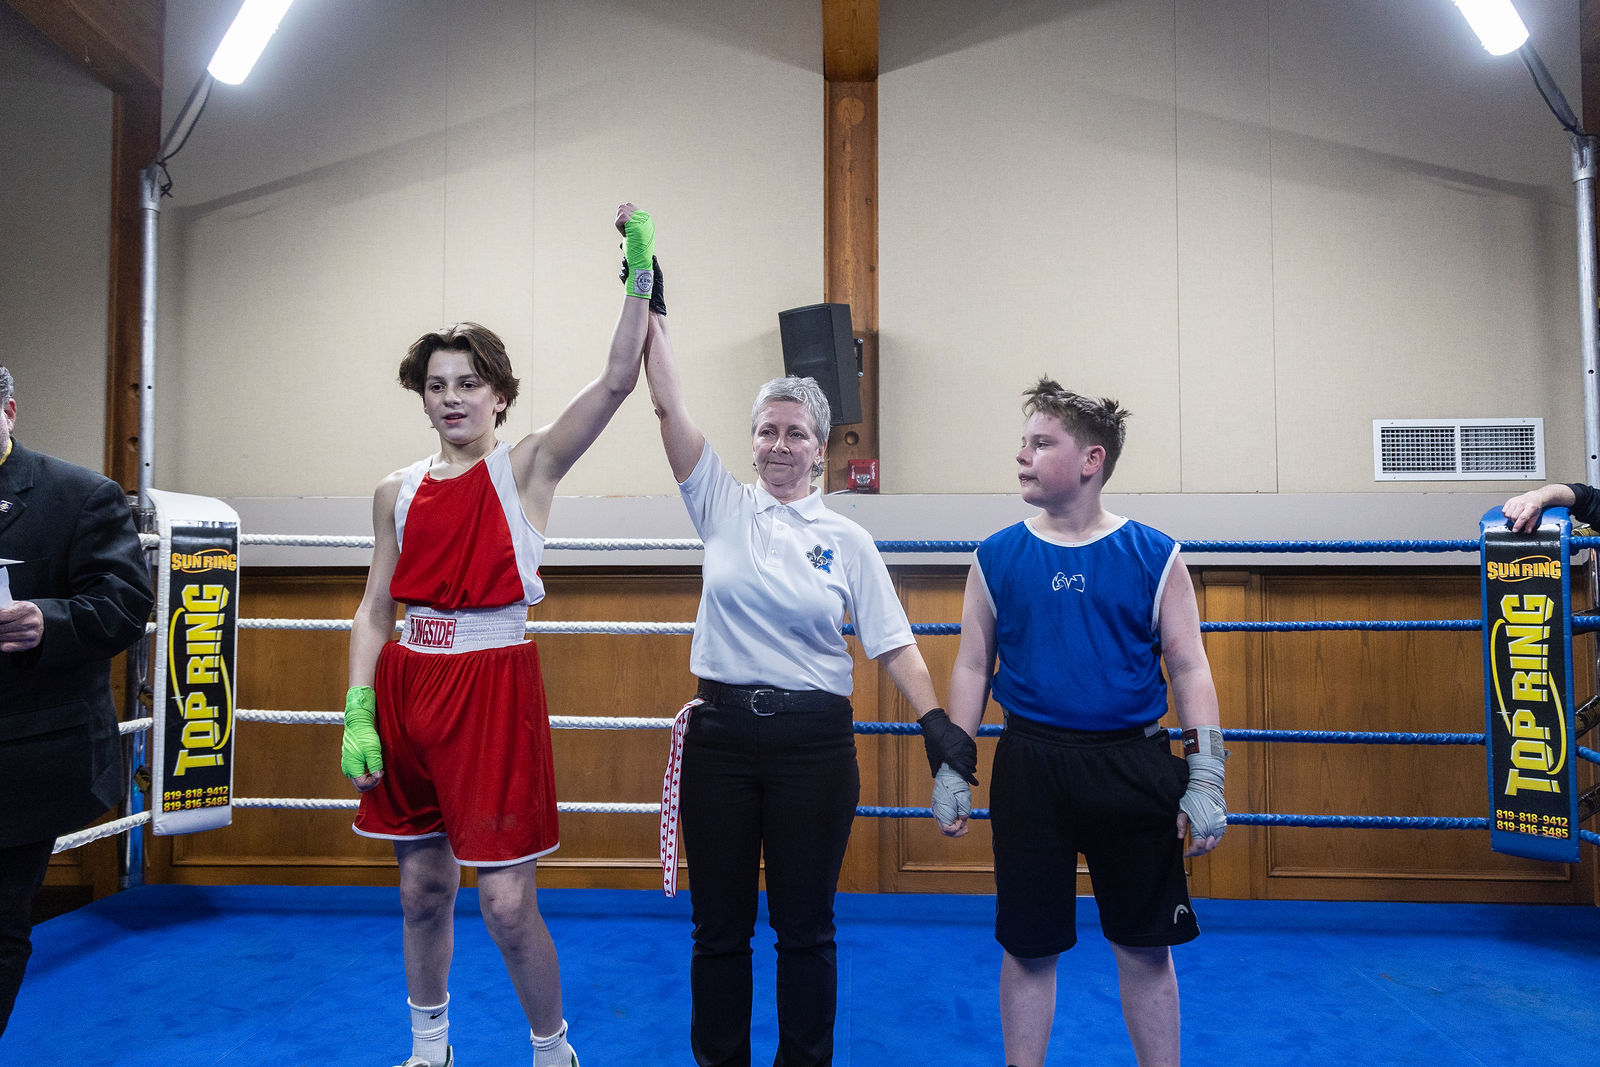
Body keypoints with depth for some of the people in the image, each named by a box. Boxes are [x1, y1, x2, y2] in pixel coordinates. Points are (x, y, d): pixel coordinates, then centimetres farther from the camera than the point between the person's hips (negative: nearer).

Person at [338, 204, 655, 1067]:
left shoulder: (527, 466, -2)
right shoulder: (398, 492, 9)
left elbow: (616, 380, -13)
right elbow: (375, 610, 9)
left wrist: (639, 275, -19)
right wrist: (357, 712, 1)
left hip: (494, 686, -4)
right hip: (406, 684, 4)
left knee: (506, 903, -3)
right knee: (422, 889, 15)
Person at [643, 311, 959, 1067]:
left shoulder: (848, 540, 3)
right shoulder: (723, 507, 4)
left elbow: (895, 646, 0)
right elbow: (669, 408, -3)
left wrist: (938, 722, -13)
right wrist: (652, 316, -7)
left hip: (814, 742, 0)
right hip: (721, 734, 1)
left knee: (805, 926, 11)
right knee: (718, 923, 11)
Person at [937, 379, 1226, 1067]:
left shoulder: (1153, 556, 0)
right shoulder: (997, 558, 3)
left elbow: (1190, 671, 1)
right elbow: (971, 668, 6)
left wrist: (1205, 780, -5)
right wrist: (950, 769, 2)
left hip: (1133, 768, 0)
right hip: (1029, 767, 1)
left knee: (1144, 945, 11)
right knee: (1028, 945, 10)